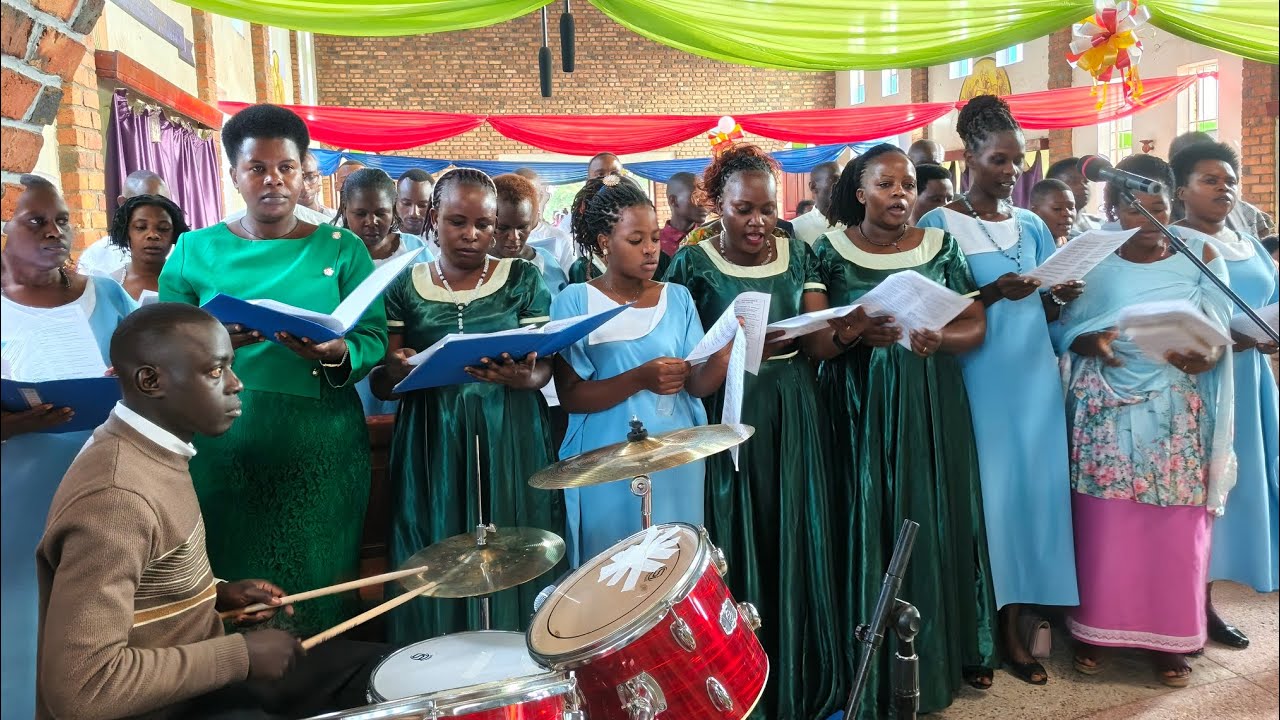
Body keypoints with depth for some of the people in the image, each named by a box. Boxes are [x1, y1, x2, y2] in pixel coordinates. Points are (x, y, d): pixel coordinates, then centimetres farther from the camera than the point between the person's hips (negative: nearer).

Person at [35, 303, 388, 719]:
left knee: (377, 668, 10)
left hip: (192, 674, 9)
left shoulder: (154, 450, 2)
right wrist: (241, 656, -24)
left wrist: (217, 593, 1)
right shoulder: (115, 497, -28)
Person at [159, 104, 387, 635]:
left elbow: (374, 339, -1)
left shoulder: (341, 249, 5)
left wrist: (336, 353, -22)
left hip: (321, 451, 0)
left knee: (317, 602, 7)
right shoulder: (195, 251, 7)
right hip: (223, 450, 1)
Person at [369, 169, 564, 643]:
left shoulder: (522, 279, 5)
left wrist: (525, 378, -22)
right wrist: (398, 371, -20)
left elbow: (546, 365, 2)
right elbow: (380, 385, 4)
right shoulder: (404, 287, 5)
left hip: (510, 440, 0)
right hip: (431, 443, 1)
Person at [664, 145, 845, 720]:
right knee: (741, 548, -1)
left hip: (793, 418, 3)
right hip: (729, 420, -3)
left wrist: (797, 335, -20)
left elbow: (823, 339, 2)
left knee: (796, 544, 5)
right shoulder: (693, 263, -1)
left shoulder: (797, 254, 8)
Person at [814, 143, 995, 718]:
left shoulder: (940, 246, 7)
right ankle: (872, 673, 14)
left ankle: (935, 659, 22)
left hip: (930, 411, 2)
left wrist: (939, 339, -17)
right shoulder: (830, 251, 0)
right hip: (859, 414, -2)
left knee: (931, 525, 5)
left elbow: (976, 325, 3)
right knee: (868, 530, 0)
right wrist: (852, 334, -23)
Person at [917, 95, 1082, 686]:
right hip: (978, 377, -5)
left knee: (1034, 486, 4)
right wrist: (994, 292, -20)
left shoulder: (1030, 226, 13)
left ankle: (1012, 626, 16)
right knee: (987, 490, -3)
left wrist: (1060, 297, -6)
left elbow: (1045, 312, 15)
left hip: (1035, 372, 5)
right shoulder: (938, 225, -4)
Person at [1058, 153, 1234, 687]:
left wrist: (1203, 358, -20)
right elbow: (1064, 330, 2)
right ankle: (1095, 627, 18)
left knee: (1175, 528, 3)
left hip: (1177, 411, 1)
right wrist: (1091, 343, -19)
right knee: (1103, 524, 2)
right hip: (1106, 410, 0)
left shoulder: (1201, 255, 3)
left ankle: (1170, 637, 19)